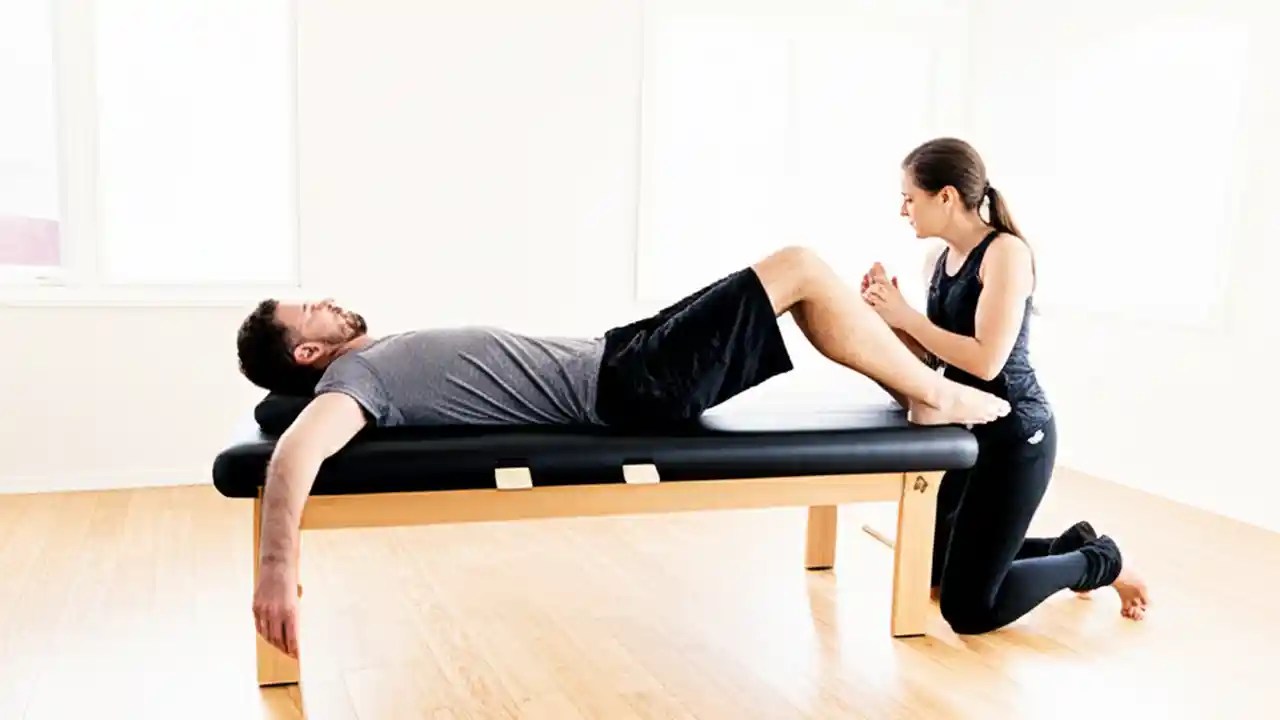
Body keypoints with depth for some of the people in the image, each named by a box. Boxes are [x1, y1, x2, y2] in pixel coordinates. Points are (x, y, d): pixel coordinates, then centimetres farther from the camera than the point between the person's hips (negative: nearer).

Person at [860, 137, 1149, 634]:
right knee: (932, 571, 21)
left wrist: (907, 317, -21)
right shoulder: (937, 260, 5)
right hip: (968, 431, 9)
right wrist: (890, 314, -6)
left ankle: (1099, 562, 17)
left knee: (968, 609, -4)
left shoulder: (1006, 252, -18)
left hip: (1014, 437, -9)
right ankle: (1070, 546, 33)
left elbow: (986, 360, -25)